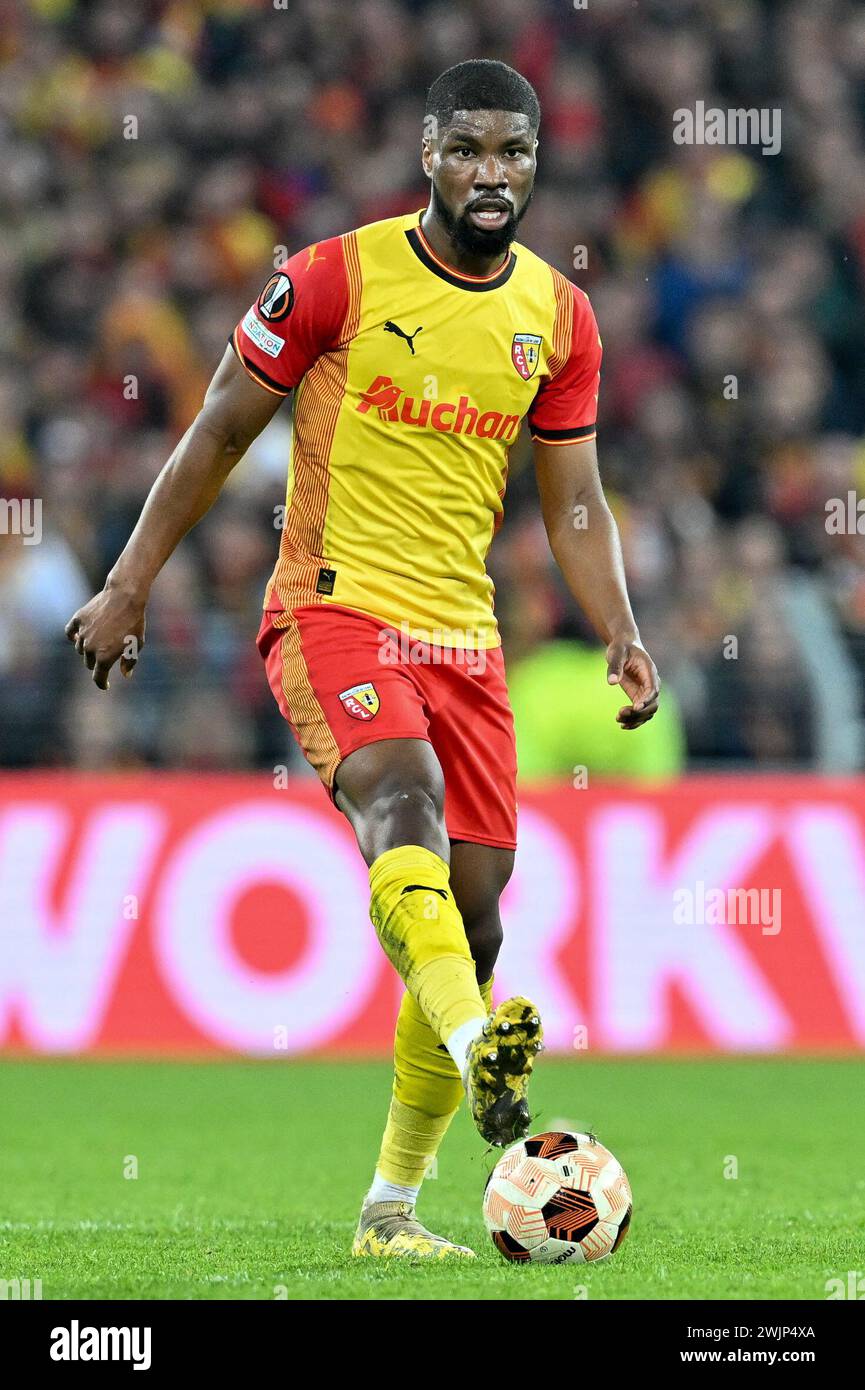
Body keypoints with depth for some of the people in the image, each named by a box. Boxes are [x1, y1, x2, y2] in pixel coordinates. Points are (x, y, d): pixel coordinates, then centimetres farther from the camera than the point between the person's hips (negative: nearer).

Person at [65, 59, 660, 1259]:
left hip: (465, 638, 5)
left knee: (473, 919, 2)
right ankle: (477, 1050, -57)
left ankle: (392, 1207, 12)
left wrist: (621, 634, -3)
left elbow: (573, 501, 12)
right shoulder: (336, 278, -5)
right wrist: (129, 588, 0)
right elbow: (220, 433, 1)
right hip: (334, 610, -5)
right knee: (404, 798, -34)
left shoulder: (559, 318, 7)